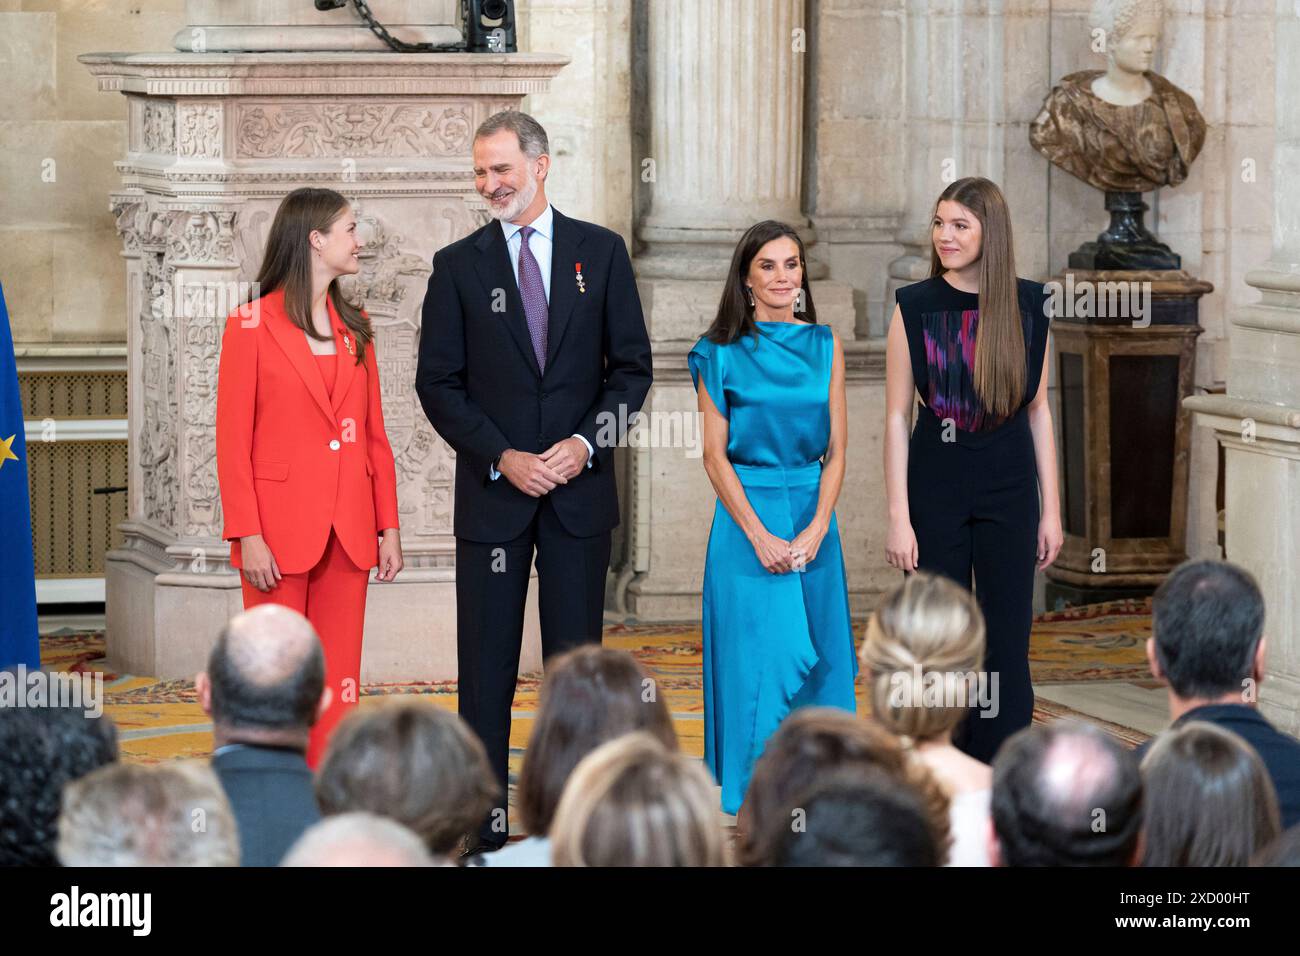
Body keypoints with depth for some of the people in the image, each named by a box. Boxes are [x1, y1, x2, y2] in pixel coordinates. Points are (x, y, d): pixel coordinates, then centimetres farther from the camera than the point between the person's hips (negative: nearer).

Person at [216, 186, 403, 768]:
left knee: (339, 686, 3)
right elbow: (233, 441, -6)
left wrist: (388, 526, 7)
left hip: (348, 531, 5)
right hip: (281, 533, -5)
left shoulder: (354, 329, 13)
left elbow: (374, 434, 14)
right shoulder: (252, 326, -4)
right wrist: (247, 535, -12)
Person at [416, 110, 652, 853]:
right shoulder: (459, 265, 2)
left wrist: (587, 443, -9)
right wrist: (502, 457, -10)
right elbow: (438, 382, 1)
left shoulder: (600, 252, 4)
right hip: (492, 488, 0)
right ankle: (482, 819, 4)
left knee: (577, 655, 4)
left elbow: (632, 365, 4)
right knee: (487, 661, 0)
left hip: (580, 486, 0)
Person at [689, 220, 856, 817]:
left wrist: (816, 529, -8)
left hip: (813, 518, 3)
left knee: (815, 659, 3)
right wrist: (760, 536, -12)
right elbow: (715, 456, -3)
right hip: (747, 519, -3)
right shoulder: (723, 353, -1)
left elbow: (836, 450, 6)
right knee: (759, 656, -6)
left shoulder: (825, 347, 8)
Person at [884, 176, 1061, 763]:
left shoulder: (1028, 306, 1)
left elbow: (1039, 412, 7)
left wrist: (1052, 510, 4)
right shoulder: (915, 307, -3)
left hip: (1009, 490, 1)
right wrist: (899, 518, -8)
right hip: (935, 487, -1)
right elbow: (897, 417, -3)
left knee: (1006, 644, 2)